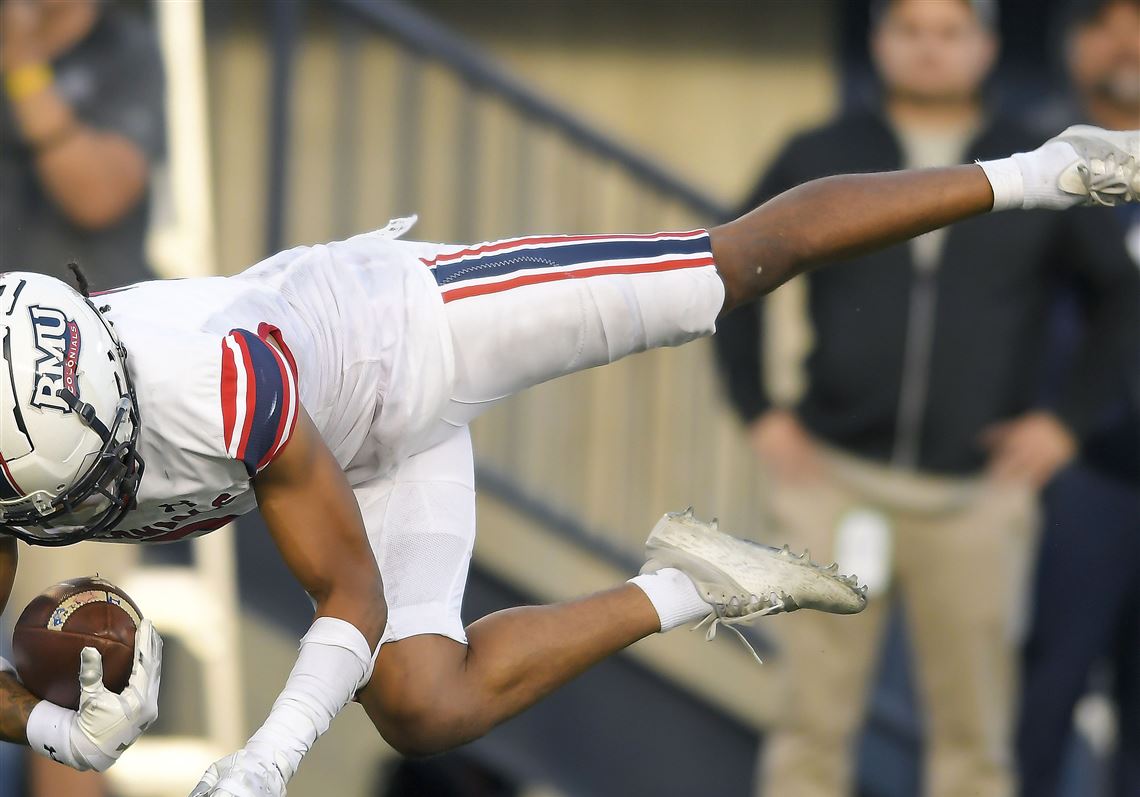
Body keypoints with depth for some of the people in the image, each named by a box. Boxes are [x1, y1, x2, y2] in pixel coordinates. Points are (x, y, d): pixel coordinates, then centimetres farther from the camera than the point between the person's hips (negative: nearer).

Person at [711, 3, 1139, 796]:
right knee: (813, 725, 0)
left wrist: (1071, 420, 0)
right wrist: (759, 415, 6)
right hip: (838, 485, 0)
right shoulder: (818, 161, 5)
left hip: (974, 499, 0)